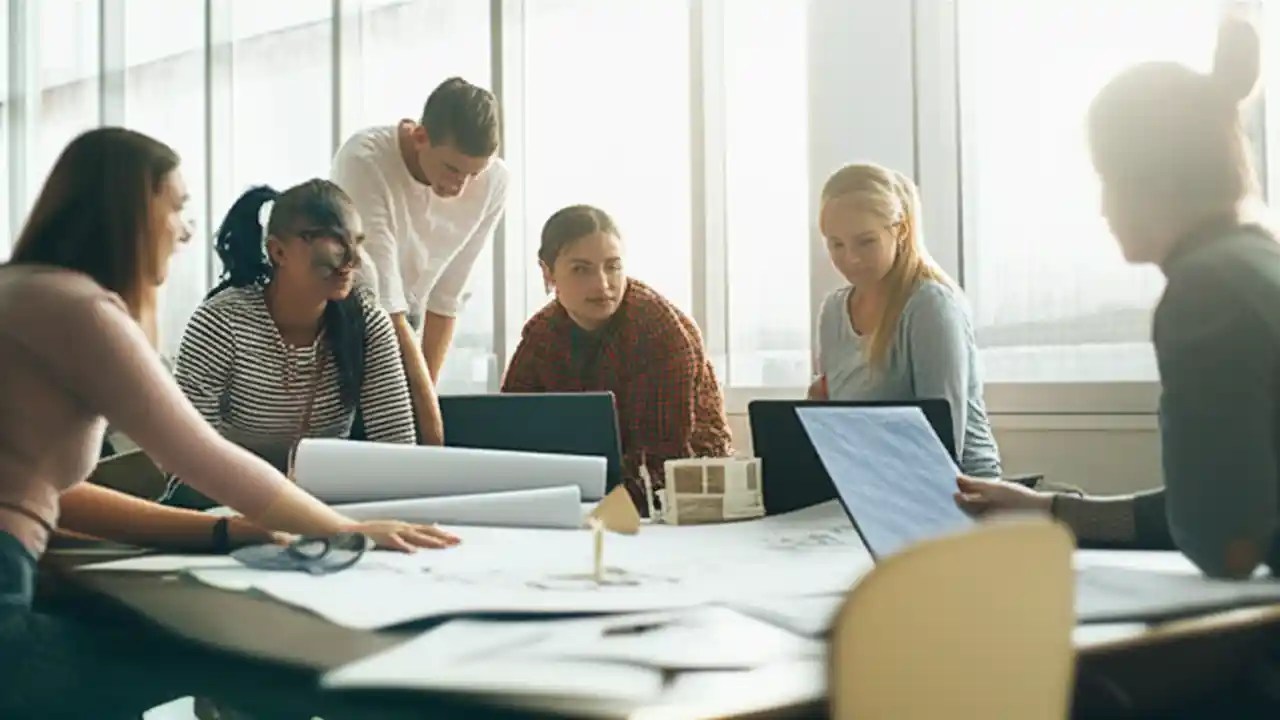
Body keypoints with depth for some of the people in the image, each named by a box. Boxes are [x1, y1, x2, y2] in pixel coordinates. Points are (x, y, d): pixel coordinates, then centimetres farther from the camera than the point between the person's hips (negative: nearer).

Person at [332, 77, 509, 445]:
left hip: (403, 318, 3)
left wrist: (426, 393, -13)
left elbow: (446, 296, -12)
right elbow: (383, 303, -34)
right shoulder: (364, 161, -32)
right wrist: (428, 405, -35)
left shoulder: (493, 181, -19)